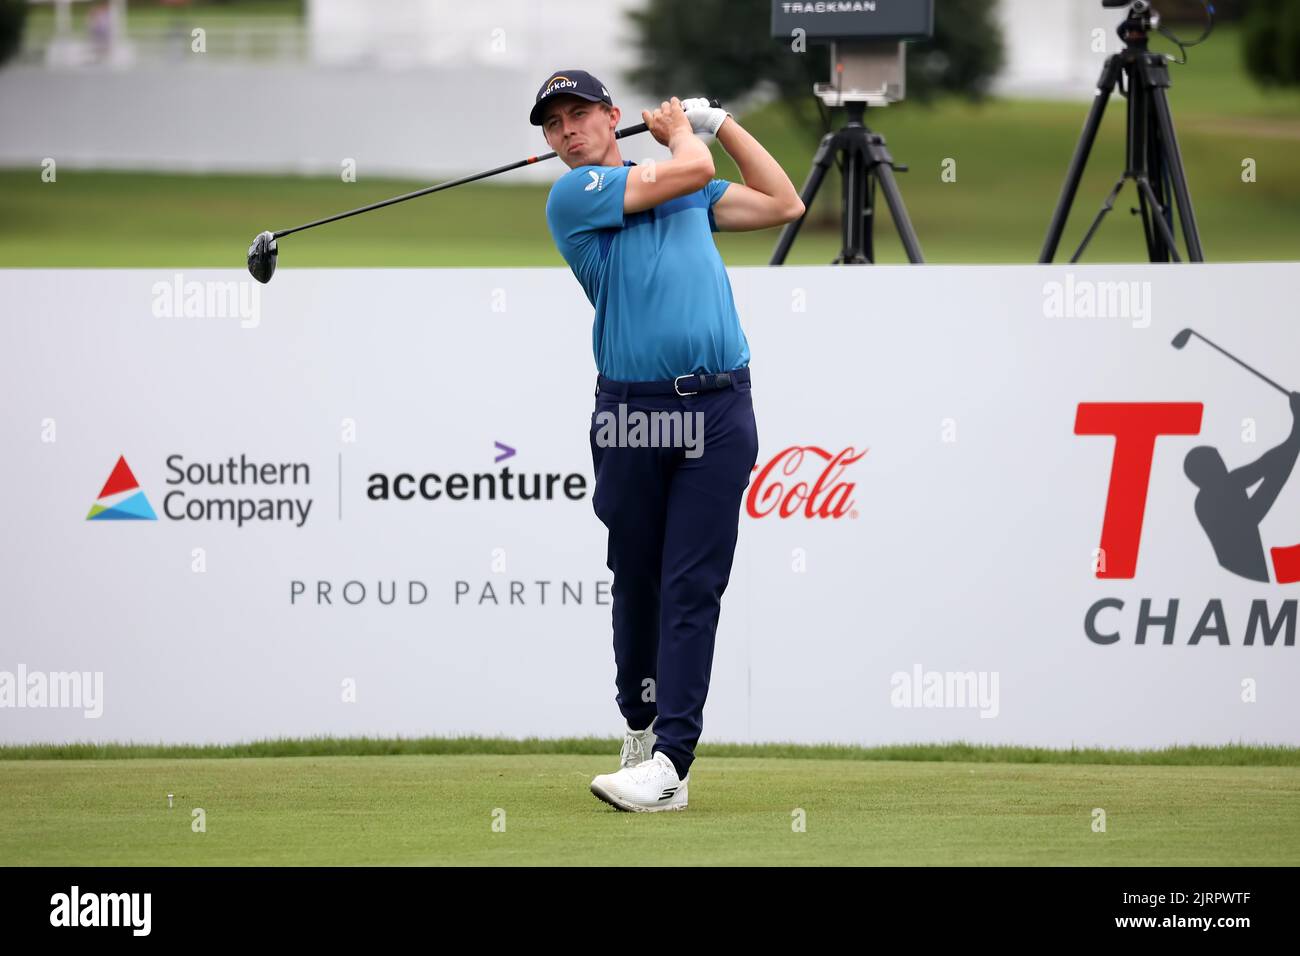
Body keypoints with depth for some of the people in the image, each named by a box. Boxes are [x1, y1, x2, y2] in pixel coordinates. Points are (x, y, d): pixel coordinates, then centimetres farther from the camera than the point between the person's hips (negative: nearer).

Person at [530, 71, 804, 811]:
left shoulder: (685, 191, 20)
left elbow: (783, 204, 26)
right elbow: (690, 173, -4)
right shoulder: (575, 195, 2)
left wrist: (719, 122, 26)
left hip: (718, 409, 2)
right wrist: (682, 132, 16)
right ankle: (641, 728, 25)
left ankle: (671, 763, -14)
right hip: (631, 411, -2)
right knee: (637, 583, 6)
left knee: (692, 589, -7)